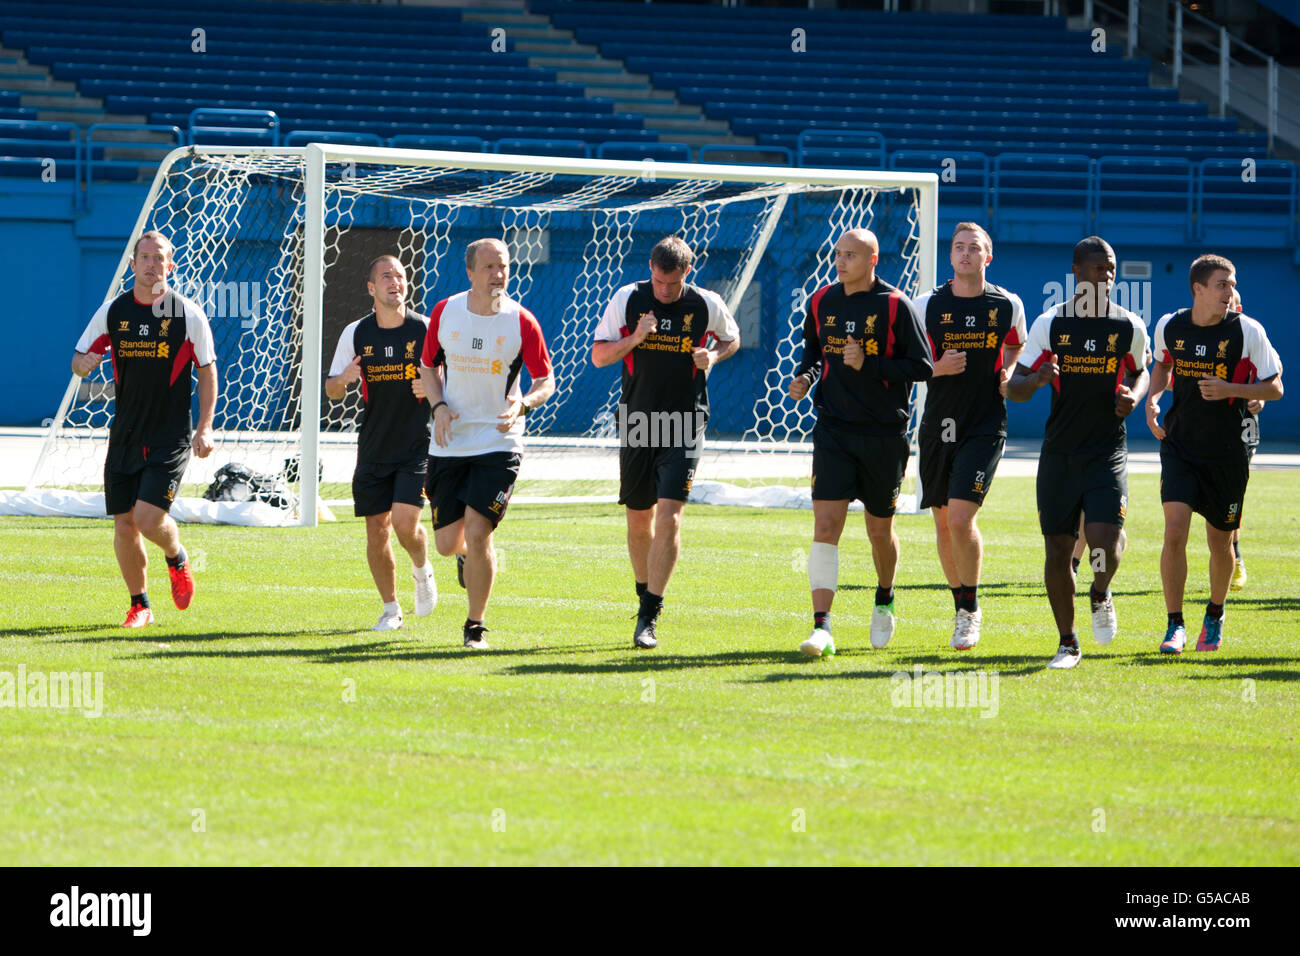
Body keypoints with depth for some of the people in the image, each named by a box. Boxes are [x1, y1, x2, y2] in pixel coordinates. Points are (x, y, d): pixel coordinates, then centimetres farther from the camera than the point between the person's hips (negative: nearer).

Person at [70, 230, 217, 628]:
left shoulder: (188, 314, -4)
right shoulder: (112, 311, 4)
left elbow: (207, 371, 3)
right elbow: (79, 360, 11)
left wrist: (205, 427, -5)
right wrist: (84, 363, -15)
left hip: (171, 438, -3)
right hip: (125, 437, 3)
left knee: (149, 519, -16)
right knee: (124, 526, 2)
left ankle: (177, 560, 18)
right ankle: (140, 605, 20)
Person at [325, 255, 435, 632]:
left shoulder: (425, 329, -5)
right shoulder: (356, 333, 1)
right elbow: (332, 391, 6)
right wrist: (343, 380, -17)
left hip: (418, 446, -3)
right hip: (373, 448, 3)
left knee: (405, 522, -15)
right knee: (377, 528, 3)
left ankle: (422, 570, 18)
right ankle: (390, 608, 19)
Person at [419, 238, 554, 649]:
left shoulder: (522, 321, -7)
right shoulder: (445, 312, 0)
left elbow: (546, 381, -1)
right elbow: (428, 365, 13)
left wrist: (522, 405, -22)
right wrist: (439, 406, -6)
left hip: (499, 442, -3)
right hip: (449, 442, 3)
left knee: (478, 533, -15)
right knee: (447, 544, 1)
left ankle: (475, 626, 1)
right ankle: (471, 558, 41)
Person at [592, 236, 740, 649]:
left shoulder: (707, 305, -3)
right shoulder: (627, 300, -2)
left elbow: (731, 339, 17)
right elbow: (598, 356, 1)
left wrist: (713, 356, -5)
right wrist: (635, 339, -16)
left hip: (684, 426, -2)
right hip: (637, 424, 2)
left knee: (669, 518, -14)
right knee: (638, 520, 10)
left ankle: (650, 616, -13)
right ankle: (645, 596, 33)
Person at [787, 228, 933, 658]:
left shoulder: (895, 306, -7)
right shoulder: (821, 302, 5)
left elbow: (922, 366, -9)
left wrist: (868, 365, -19)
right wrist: (805, 376, 0)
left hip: (885, 433, -2)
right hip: (834, 429, 2)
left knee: (879, 530, 12)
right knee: (826, 525, -13)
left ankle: (884, 602, 41)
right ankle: (821, 628, -17)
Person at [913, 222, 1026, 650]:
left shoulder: (1008, 305, 1)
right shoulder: (928, 305, 0)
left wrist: (1007, 374, 0)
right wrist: (938, 367, -14)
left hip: (985, 426, -2)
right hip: (939, 425, 2)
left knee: (961, 517, -16)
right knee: (943, 523, 8)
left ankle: (971, 609, 0)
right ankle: (962, 606, 26)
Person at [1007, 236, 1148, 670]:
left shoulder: (1129, 326, 2)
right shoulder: (1050, 324, -1)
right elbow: (1014, 388, 1)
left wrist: (1134, 396, -3)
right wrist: (1036, 379, -22)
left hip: (1108, 451, 0)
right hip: (1059, 453, 0)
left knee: (1105, 540, -17)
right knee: (1057, 549, 2)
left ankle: (1101, 595, 18)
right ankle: (1067, 642, 18)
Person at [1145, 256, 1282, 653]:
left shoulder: (1247, 331, -9)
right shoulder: (1169, 327, -2)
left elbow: (1275, 388, -4)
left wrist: (1230, 390, -20)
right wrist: (1152, 397, 1)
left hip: (1229, 452, -1)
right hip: (1180, 446, 1)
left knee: (1219, 542, 9)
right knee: (1174, 531, -16)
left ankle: (1215, 616, 36)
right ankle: (1175, 625, -7)